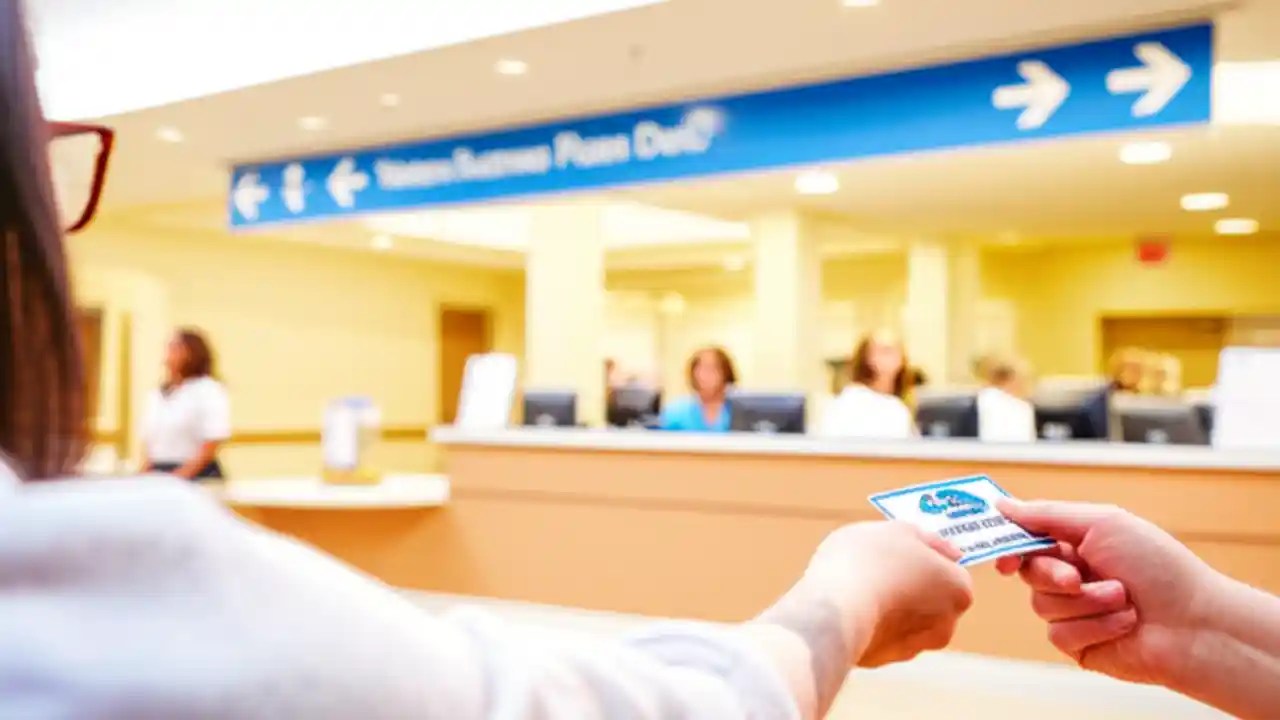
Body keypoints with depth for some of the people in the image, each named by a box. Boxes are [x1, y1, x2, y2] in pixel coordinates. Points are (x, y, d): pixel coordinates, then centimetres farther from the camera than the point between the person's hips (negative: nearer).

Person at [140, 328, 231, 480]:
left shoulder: (209, 391, -5)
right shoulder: (158, 395, 15)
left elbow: (211, 446, -12)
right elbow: (150, 443, 16)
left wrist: (180, 477, -18)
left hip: (198, 475, -6)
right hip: (158, 475, 6)